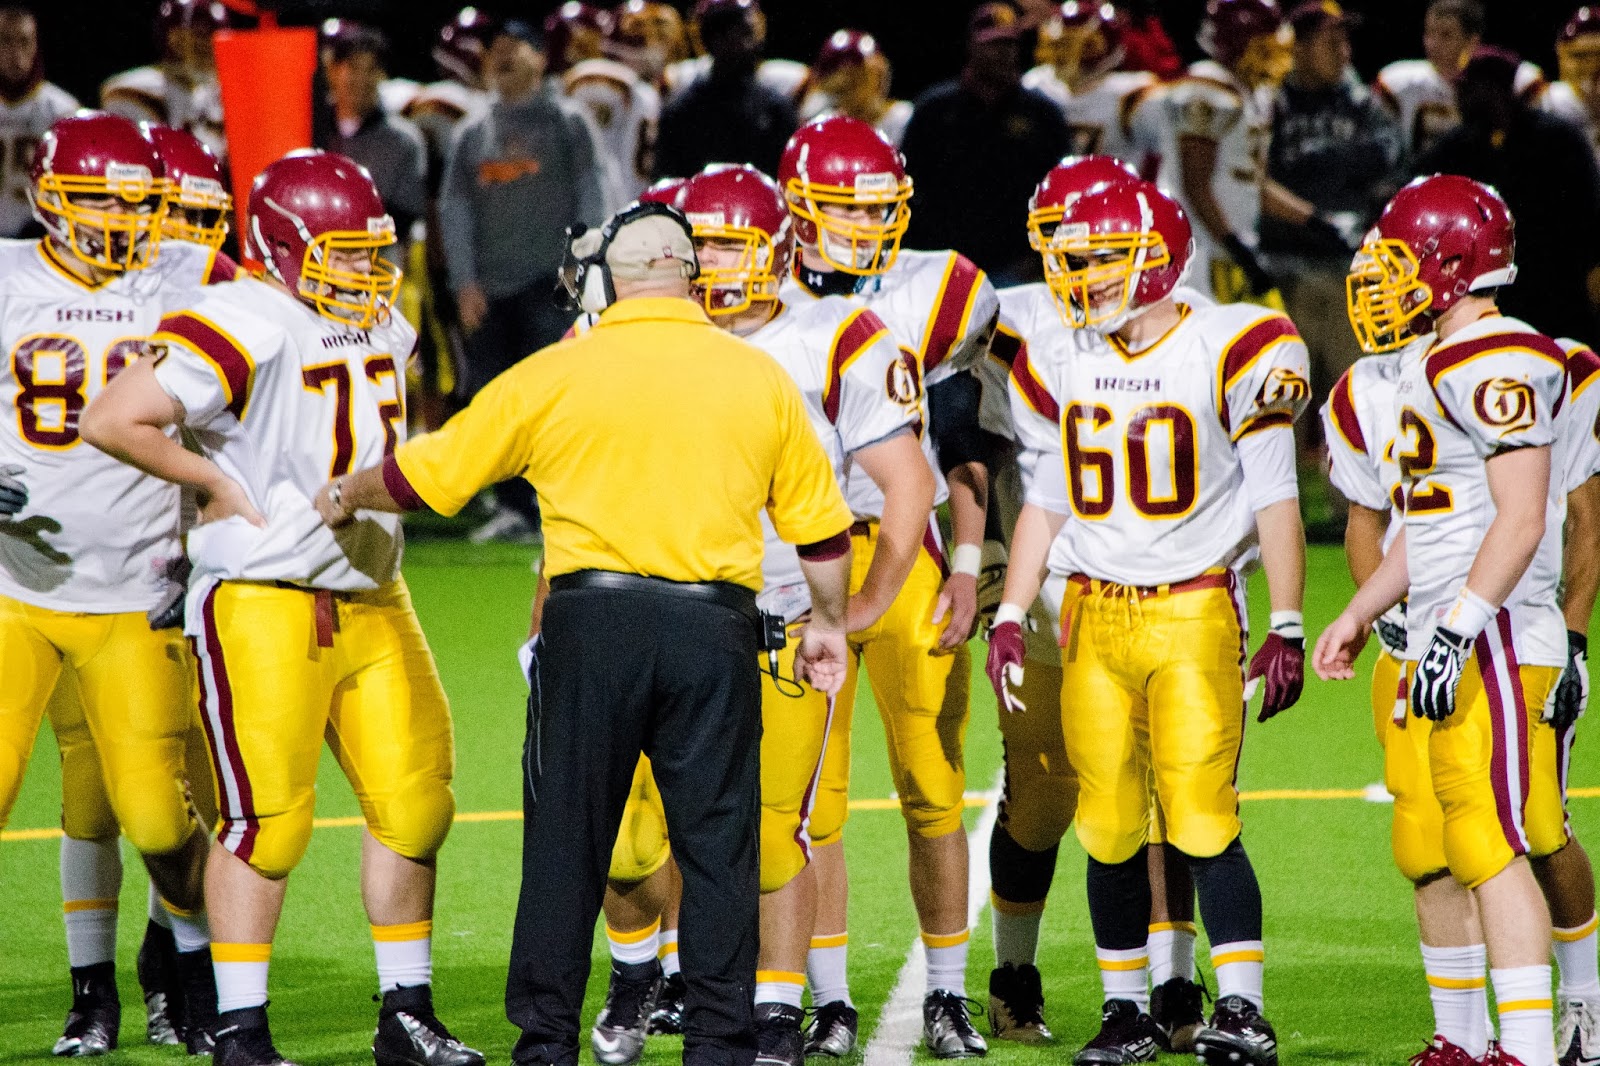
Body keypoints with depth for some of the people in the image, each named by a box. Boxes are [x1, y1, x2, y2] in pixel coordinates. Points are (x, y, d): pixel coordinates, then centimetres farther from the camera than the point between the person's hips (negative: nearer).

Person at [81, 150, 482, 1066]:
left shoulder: (381, 328, 11)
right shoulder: (246, 327, -17)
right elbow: (113, 421, -23)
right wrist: (221, 484, -14)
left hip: (371, 601, 8)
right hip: (265, 605, -8)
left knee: (415, 802, 7)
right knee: (268, 818, -6)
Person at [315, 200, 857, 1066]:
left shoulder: (558, 375, 1)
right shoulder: (759, 376, 7)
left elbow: (427, 473, 10)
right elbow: (818, 521, 15)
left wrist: (346, 498, 29)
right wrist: (828, 621, 30)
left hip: (592, 616, -1)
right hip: (714, 624, 1)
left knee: (567, 836, 7)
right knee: (717, 840, 7)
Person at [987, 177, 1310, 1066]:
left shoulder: (1228, 353, -6)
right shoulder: (1062, 367, 10)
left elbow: (1276, 504, -3)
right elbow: (1044, 505, 18)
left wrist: (1288, 627, -7)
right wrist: (1010, 617, 10)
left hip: (1194, 610, -5)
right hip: (1092, 616, 5)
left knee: (1203, 818, -11)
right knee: (1109, 826, 5)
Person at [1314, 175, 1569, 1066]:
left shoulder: (1494, 365, -14)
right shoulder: (1440, 366, 17)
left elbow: (1520, 517, -20)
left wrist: (1458, 630, -24)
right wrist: (1360, 615, 27)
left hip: (1493, 642, -10)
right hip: (1451, 644, 10)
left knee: (1492, 847, -12)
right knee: (1441, 851, 13)